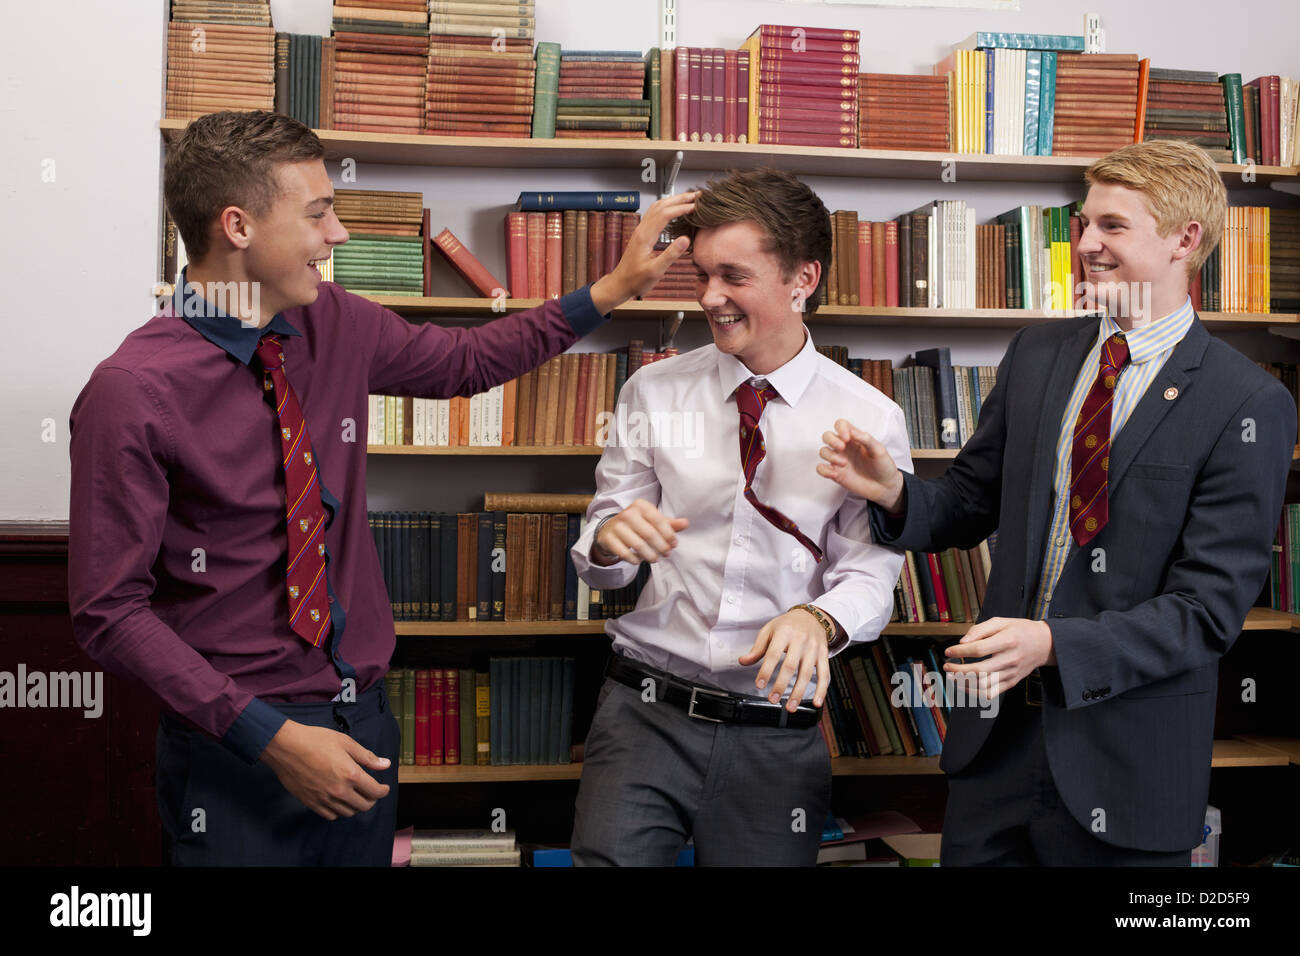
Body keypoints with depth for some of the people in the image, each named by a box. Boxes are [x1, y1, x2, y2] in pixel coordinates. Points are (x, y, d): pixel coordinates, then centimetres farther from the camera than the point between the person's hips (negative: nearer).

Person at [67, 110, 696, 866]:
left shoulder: (338, 326, 0)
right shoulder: (132, 392, -16)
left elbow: (466, 360, 17)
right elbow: (109, 608, -15)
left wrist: (615, 288, 11)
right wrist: (271, 737, -20)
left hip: (362, 720, 6)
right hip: (237, 743, -5)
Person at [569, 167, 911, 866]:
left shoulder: (871, 421, -1)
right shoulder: (653, 393, 3)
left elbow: (870, 573, -3)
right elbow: (597, 563, 4)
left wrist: (817, 618, -25)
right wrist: (609, 537, -20)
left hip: (776, 735, 0)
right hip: (646, 710, 1)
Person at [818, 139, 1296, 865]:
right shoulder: (1037, 354, 6)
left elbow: (1208, 608, -15)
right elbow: (974, 504, 11)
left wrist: (1054, 644, -27)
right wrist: (895, 493, -11)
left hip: (1125, 755, -4)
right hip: (999, 726, 4)